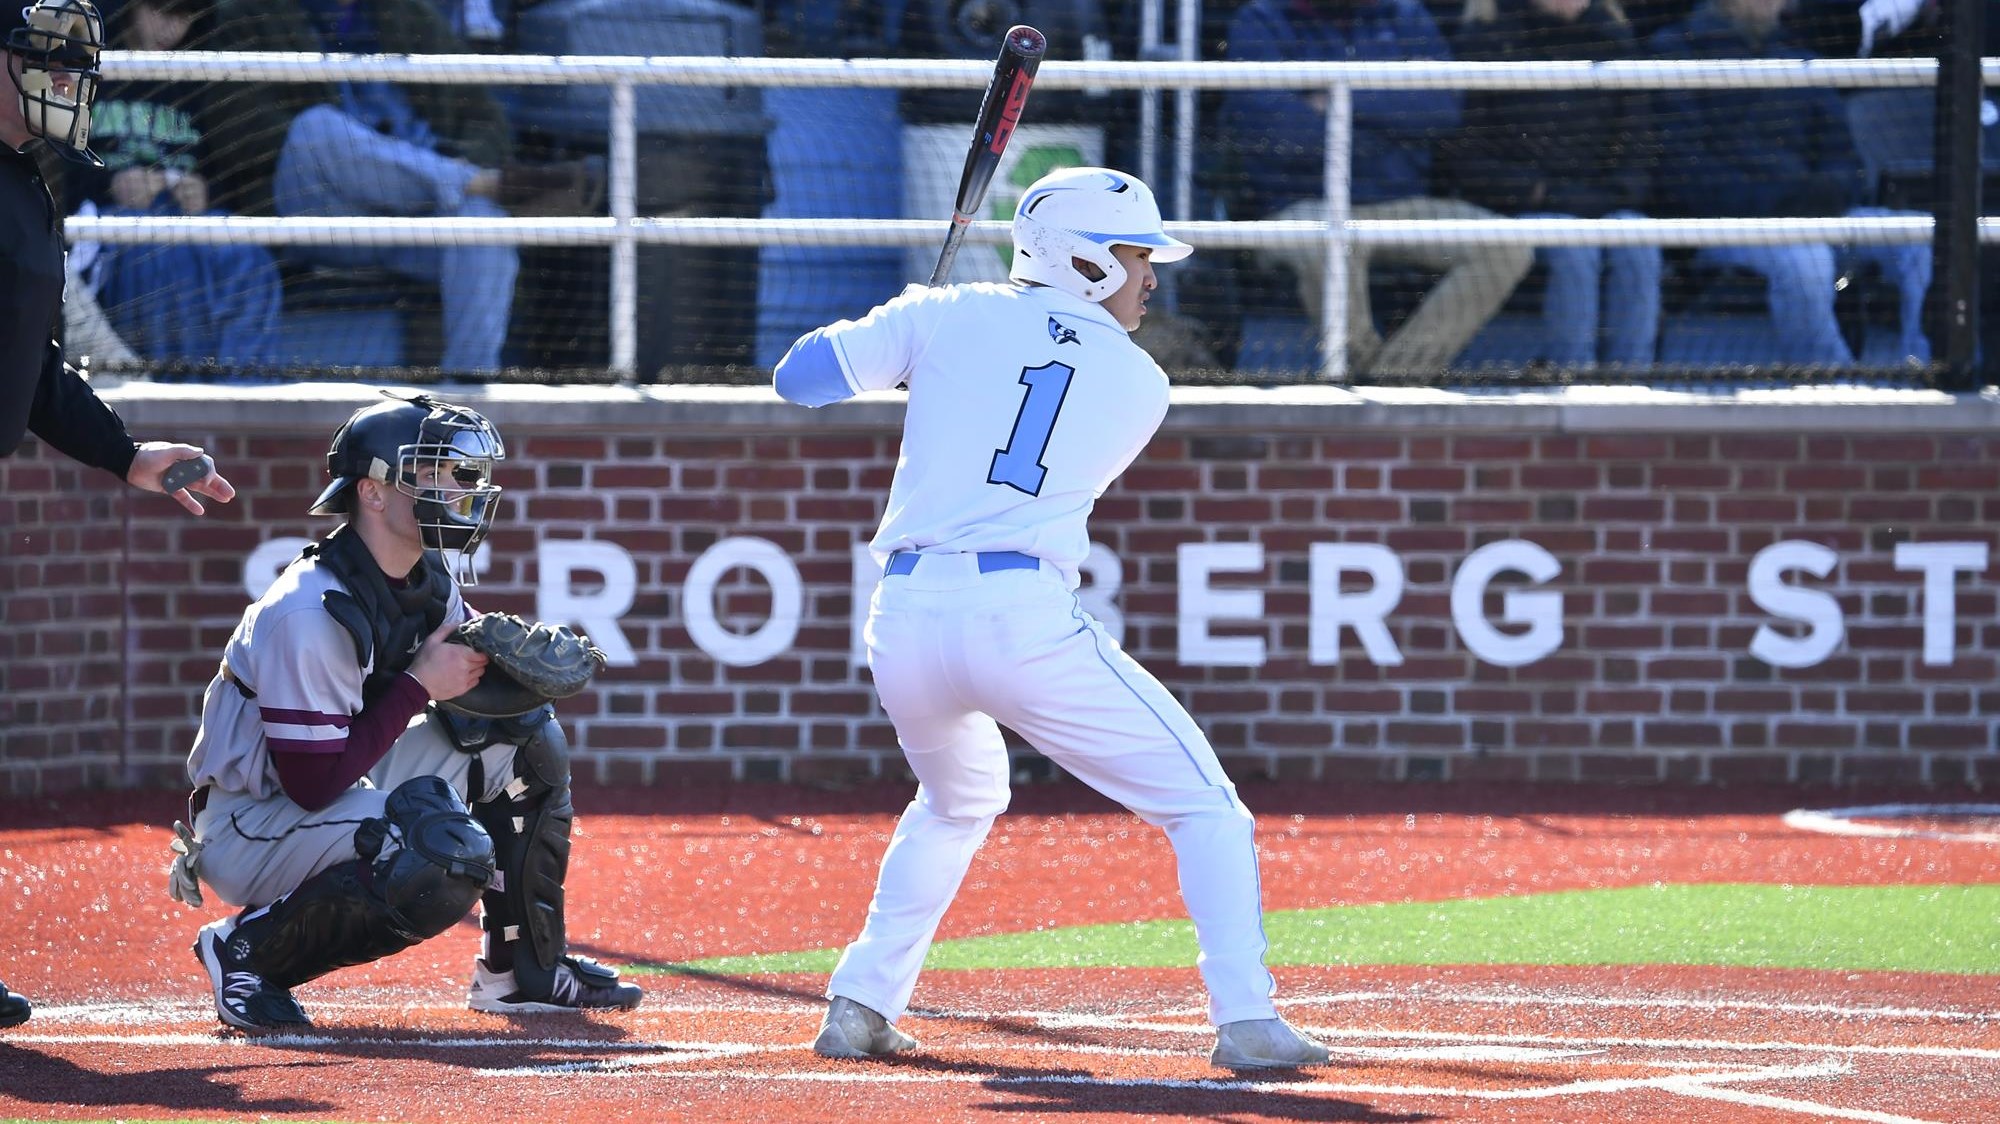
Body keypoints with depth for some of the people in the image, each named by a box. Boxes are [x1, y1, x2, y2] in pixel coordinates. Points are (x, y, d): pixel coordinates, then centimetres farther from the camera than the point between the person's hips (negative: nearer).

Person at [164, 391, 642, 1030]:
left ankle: (520, 971, 13)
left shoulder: (429, 582, 0)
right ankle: (247, 949, -14)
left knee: (525, 738, 4)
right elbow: (313, 784, -27)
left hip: (331, 791, 9)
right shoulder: (312, 612, -27)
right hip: (246, 829, -9)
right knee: (449, 852, -31)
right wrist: (419, 685, -23)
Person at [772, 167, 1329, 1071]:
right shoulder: (1141, 387, 12)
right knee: (1204, 808, 5)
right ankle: (1244, 1019, -11)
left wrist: (899, 348, 29)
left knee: (957, 801, 33)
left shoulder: (950, 317, 11)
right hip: (1024, 620, -4)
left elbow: (798, 376, 10)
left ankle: (862, 1004, 25)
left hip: (904, 623, 4)